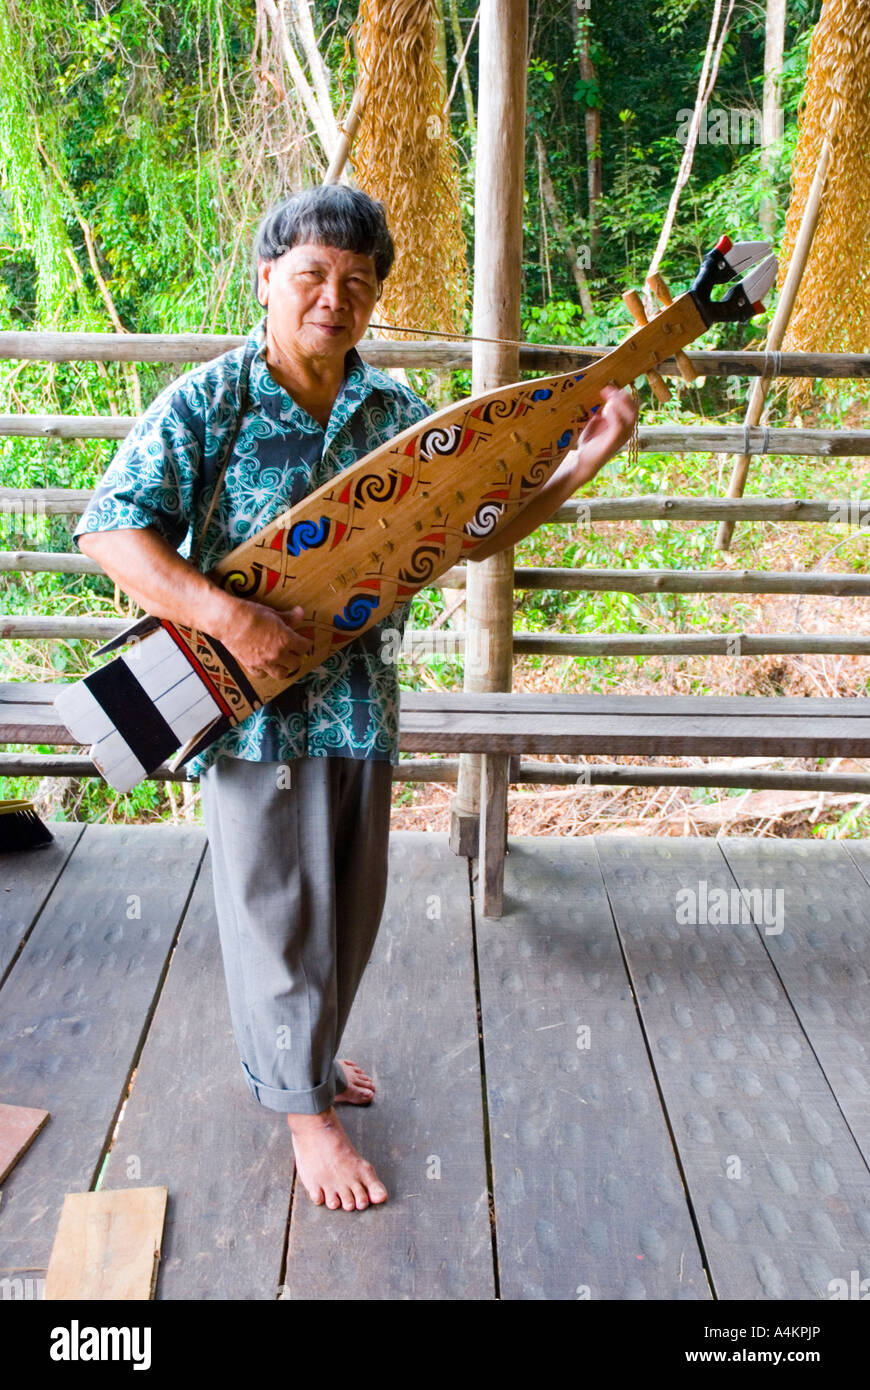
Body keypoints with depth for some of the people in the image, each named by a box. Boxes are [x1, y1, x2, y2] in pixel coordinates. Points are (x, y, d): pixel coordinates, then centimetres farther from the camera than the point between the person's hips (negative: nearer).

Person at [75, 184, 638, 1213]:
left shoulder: (398, 413, 5)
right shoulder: (205, 405, -9)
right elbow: (110, 530, -15)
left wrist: (584, 463, 0)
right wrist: (225, 615, -27)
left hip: (363, 702, 5)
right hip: (256, 706, -5)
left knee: (350, 906, 19)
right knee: (283, 913, 8)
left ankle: (304, 1051, 46)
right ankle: (304, 1109, 29)